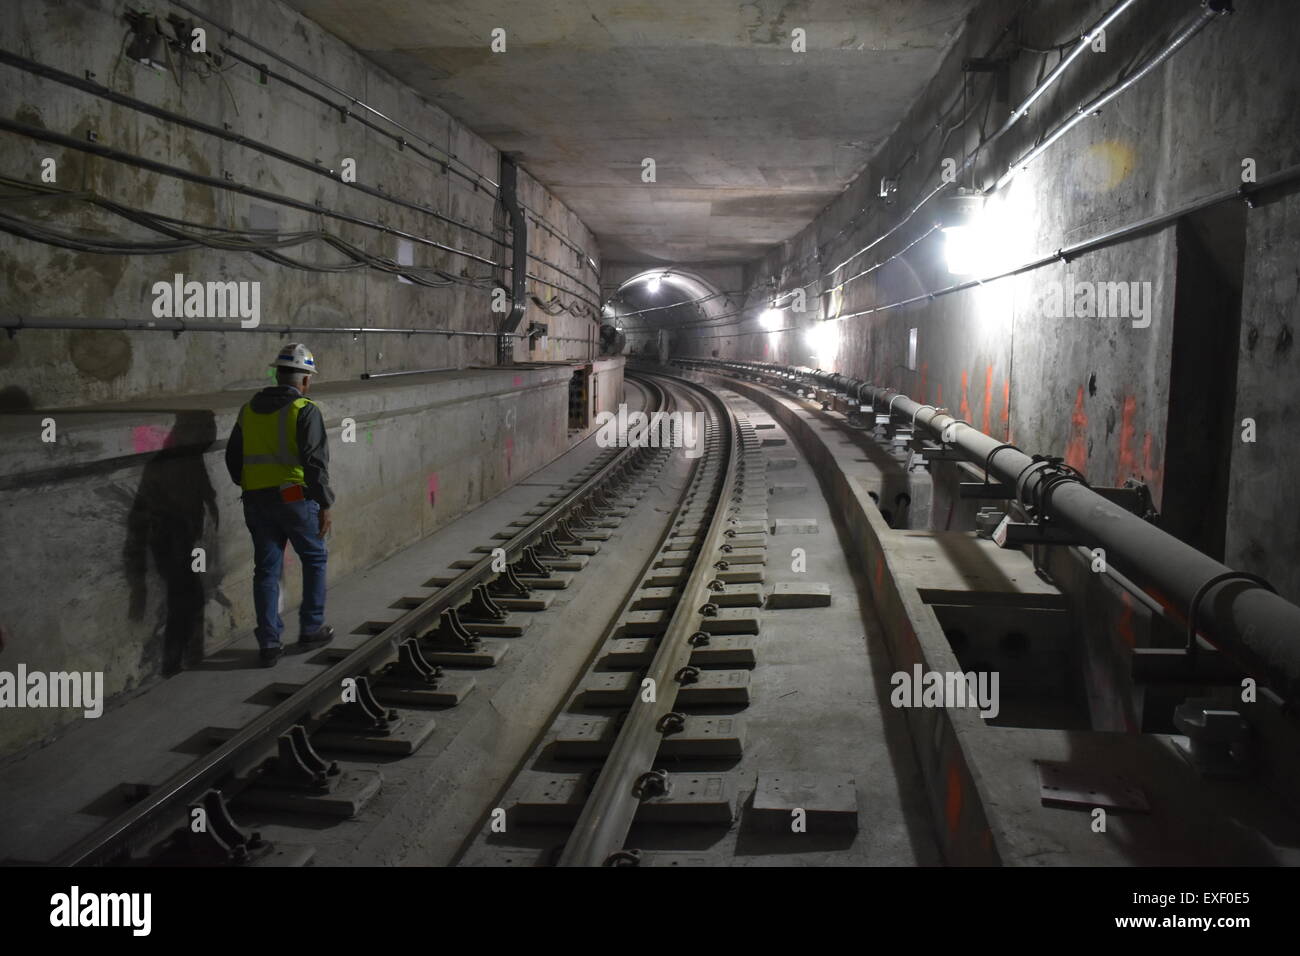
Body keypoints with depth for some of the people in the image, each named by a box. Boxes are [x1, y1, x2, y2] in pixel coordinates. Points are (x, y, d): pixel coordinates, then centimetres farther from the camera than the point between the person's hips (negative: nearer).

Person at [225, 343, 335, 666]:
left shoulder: (249, 410, 10)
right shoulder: (305, 411, -8)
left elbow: (233, 457, 15)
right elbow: (315, 462, -15)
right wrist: (325, 505, -11)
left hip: (256, 501, 5)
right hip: (295, 497, -5)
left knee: (266, 570, 9)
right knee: (314, 559, 15)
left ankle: (269, 643, 8)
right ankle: (311, 629, 20)